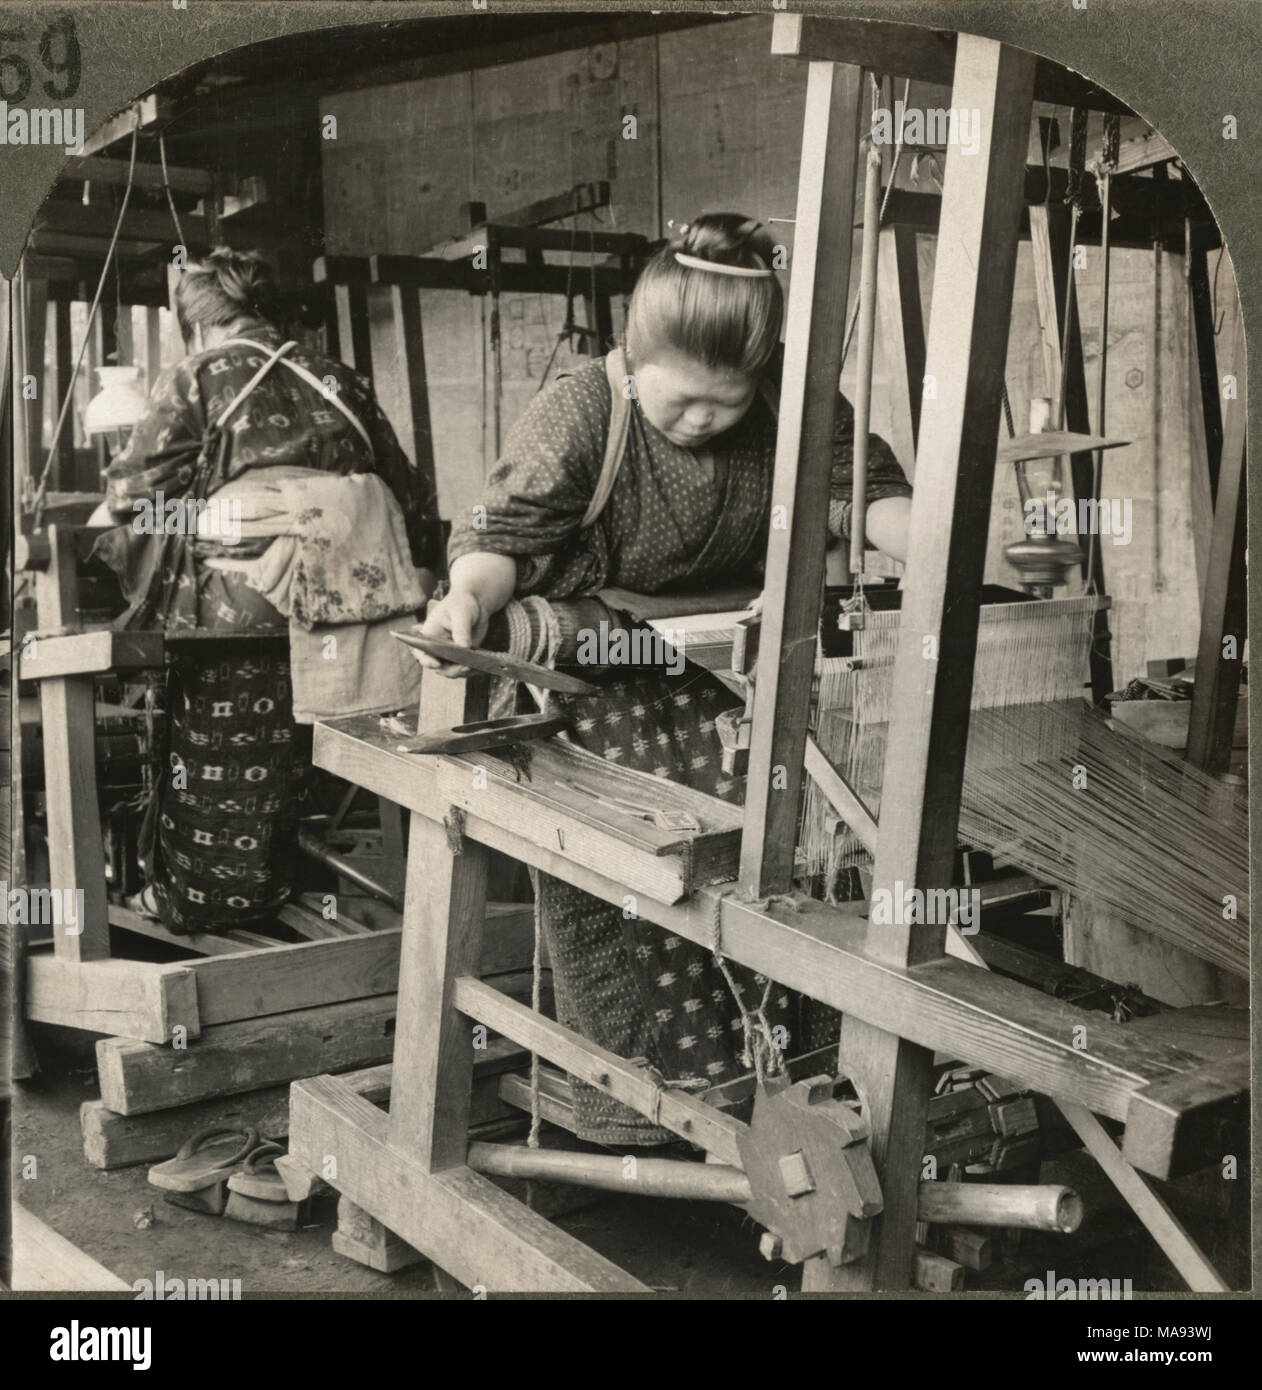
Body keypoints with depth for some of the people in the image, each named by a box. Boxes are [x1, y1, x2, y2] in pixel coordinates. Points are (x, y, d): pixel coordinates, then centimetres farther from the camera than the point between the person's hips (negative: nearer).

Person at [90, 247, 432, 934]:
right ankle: (267, 890, 30)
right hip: (329, 605, 5)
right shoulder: (337, 383, 14)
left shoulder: (195, 380, 1)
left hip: (232, 610, -4)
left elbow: (131, 495, -5)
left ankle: (194, 898, 23)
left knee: (212, 756, 11)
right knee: (284, 754, 19)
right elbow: (407, 496, 14)